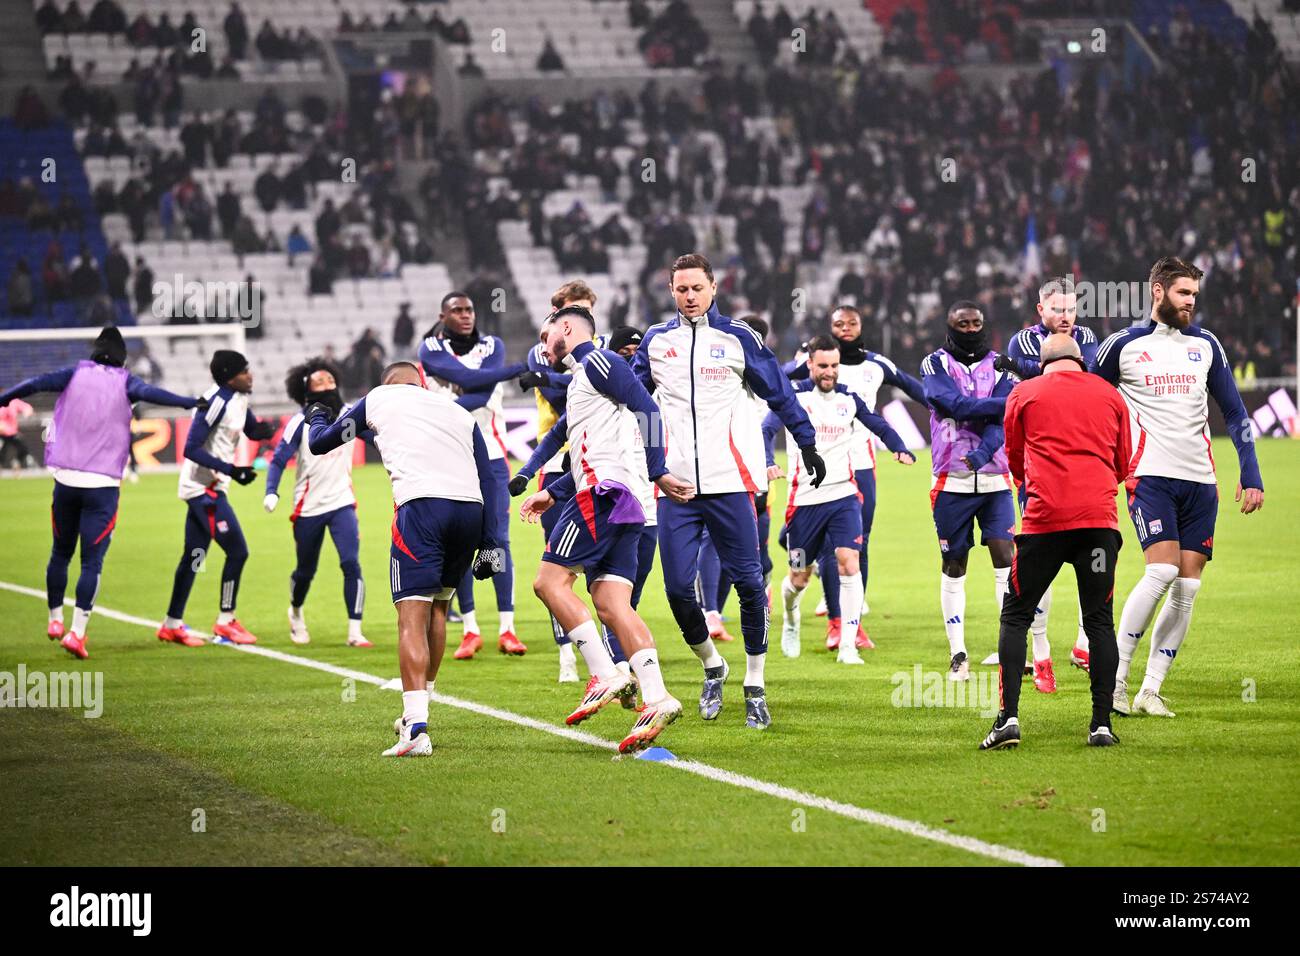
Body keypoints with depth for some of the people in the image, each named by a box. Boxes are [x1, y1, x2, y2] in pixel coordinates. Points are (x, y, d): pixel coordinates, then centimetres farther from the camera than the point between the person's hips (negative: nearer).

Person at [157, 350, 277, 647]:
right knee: (237, 551, -8)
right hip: (204, 487, -10)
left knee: (194, 556, 15)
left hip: (207, 488, 10)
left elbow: (252, 430, 23)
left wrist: (264, 430, -2)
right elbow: (192, 449, -23)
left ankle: (172, 624, 22)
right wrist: (231, 470, -25)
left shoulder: (238, 398, 7)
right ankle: (225, 623, 3)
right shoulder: (216, 402, -21)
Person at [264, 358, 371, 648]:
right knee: (306, 571, 11)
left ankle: (355, 631, -11)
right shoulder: (300, 422, -8)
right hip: (308, 508, -2)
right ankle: (296, 612, 42)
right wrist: (271, 492, -25)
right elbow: (279, 460, -11)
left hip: (342, 504, 2)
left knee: (351, 564, -15)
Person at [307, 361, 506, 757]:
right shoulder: (461, 414, 30)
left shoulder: (379, 398, 22)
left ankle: (416, 730, -20)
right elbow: (488, 481, 19)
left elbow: (319, 443, 33)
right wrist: (491, 544, 17)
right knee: (437, 606, 22)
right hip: (470, 511, 4)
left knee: (413, 616, -8)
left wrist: (316, 419, 56)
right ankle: (417, 714, 29)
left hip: (422, 505, -4)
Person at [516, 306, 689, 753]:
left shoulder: (597, 361, 0)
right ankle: (655, 698, -14)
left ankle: (606, 675, -16)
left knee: (550, 580, -9)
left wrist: (658, 473, -15)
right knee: (612, 605, -2)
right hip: (624, 503, 9)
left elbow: (647, 409, -10)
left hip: (604, 490, -9)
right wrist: (551, 494, 34)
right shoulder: (580, 380, 30)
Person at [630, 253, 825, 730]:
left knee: (748, 582, -4)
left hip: (729, 482, -2)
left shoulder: (738, 338, 5)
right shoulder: (656, 341, 11)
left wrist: (807, 444, 12)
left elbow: (779, 393, 12)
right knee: (678, 588, -4)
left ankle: (755, 687, 7)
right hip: (675, 485, 2)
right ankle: (712, 667, 21)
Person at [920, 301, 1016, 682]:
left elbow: (1001, 419, -5)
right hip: (951, 480, -1)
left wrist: (982, 453, -24)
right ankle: (958, 656, 11)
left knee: (1005, 557, -10)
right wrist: (1012, 404, -19)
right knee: (953, 566, 4)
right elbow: (957, 406, -14)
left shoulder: (998, 365, 8)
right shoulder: (935, 364, 2)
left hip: (994, 480, 1)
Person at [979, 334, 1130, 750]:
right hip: (1099, 518, 2)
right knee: (1100, 621, 8)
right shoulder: (1110, 396, 13)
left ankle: (1009, 717, -5)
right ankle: (1102, 724, 2)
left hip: (1044, 519, -1)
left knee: (1015, 617, 7)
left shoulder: (1024, 394, 8)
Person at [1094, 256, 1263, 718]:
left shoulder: (1206, 345, 12)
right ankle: (1114, 678, -11)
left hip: (1200, 480, 4)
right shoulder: (1124, 345, 2)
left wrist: (1250, 475, 8)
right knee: (1161, 571, -21)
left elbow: (1234, 412, 16)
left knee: (1187, 586, -2)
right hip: (1150, 475, -4)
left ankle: (1150, 690, 5)